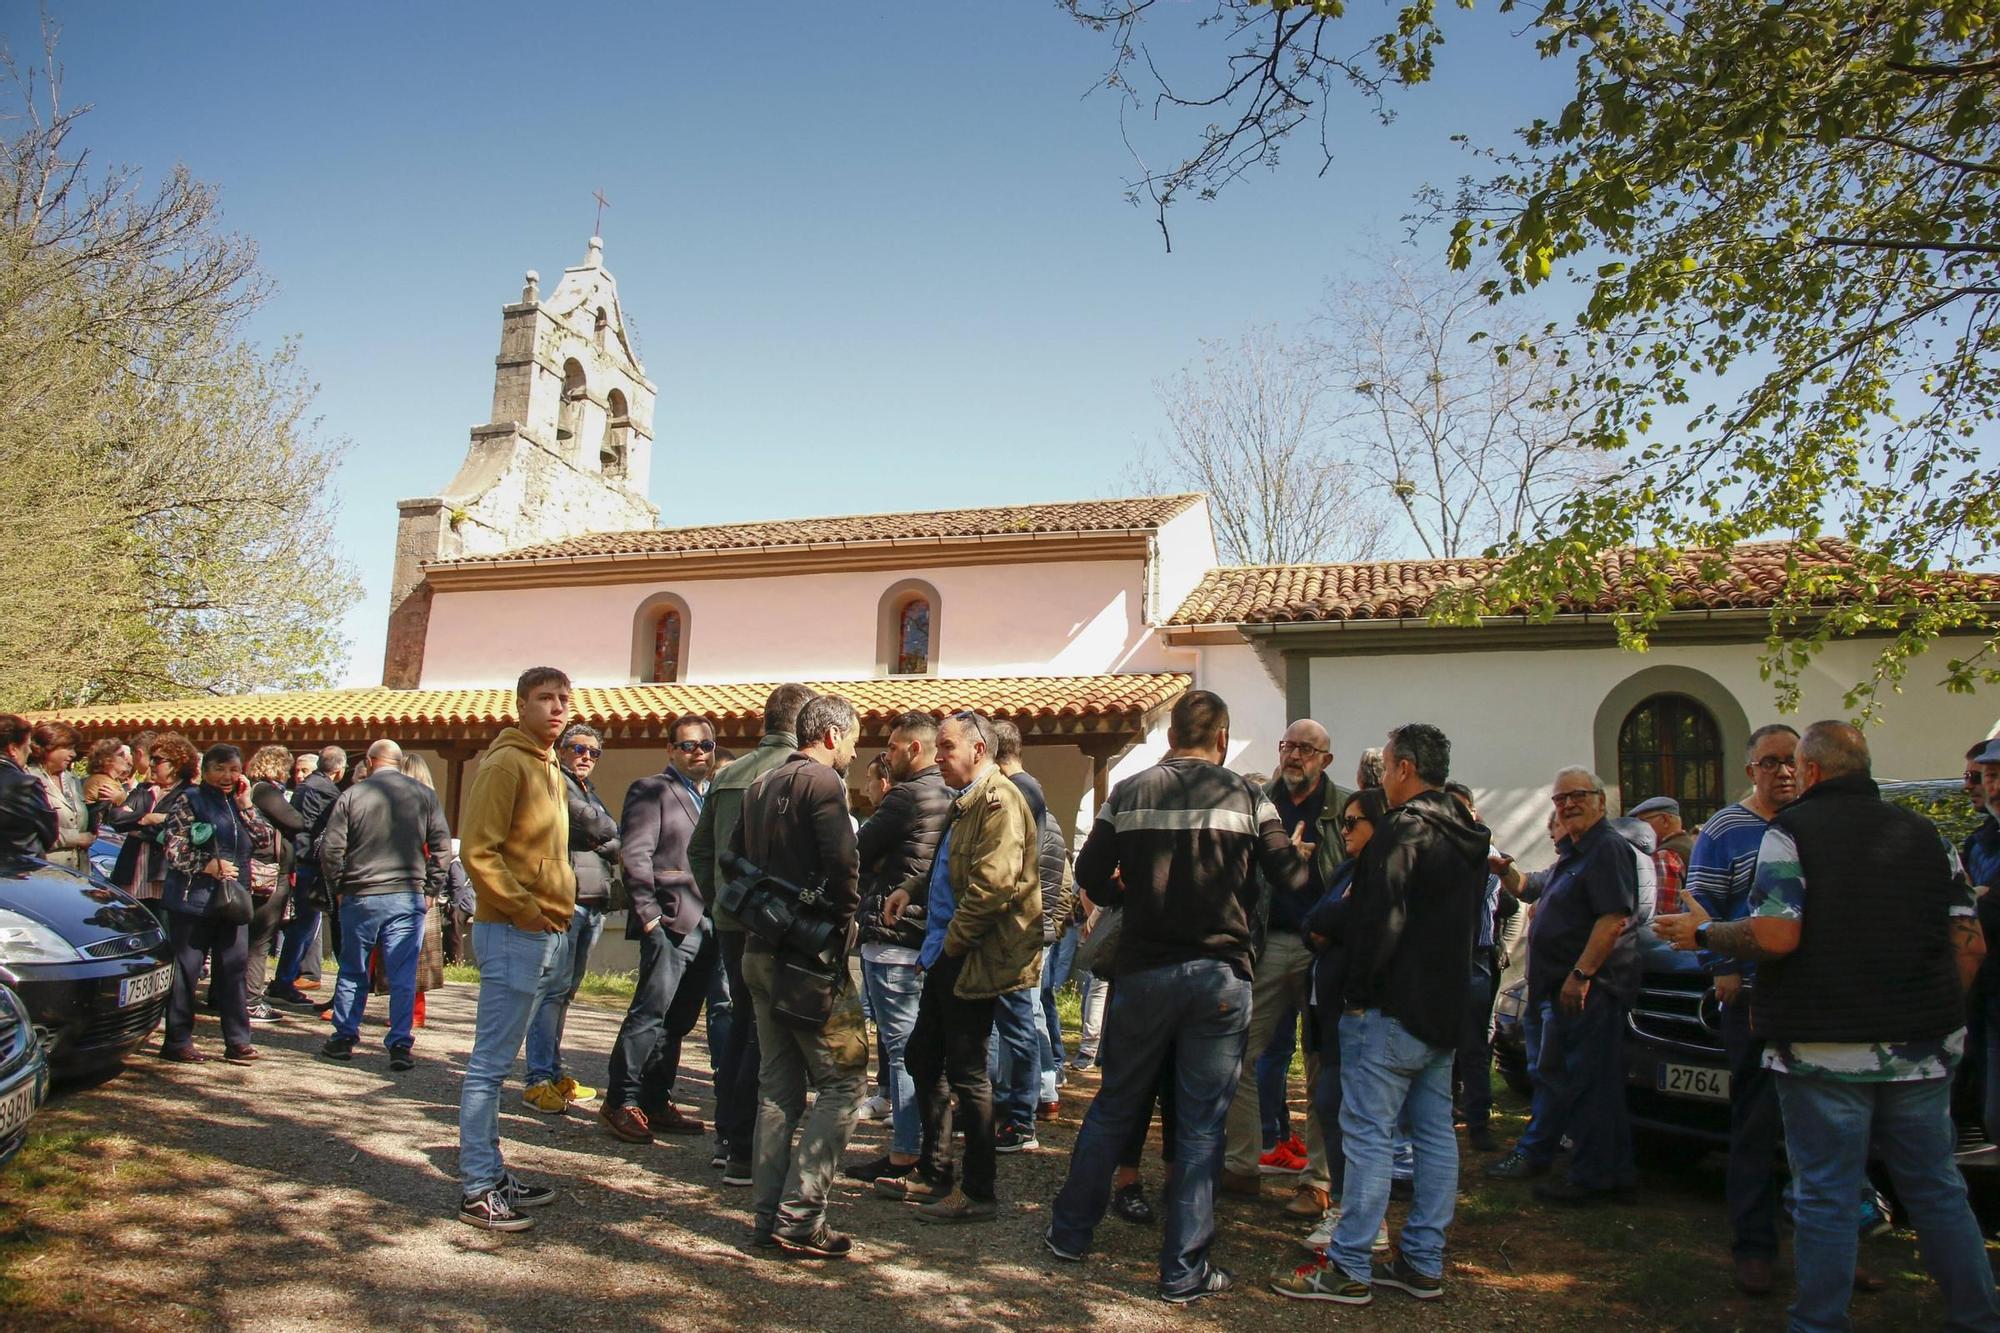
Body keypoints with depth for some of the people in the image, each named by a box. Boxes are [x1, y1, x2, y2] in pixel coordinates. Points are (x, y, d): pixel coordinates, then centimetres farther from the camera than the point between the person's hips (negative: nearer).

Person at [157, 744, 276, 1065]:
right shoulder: (188, 800, -1)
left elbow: (266, 843, 4)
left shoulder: (239, 803, 15)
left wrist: (246, 805, -1)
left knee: (233, 968, 6)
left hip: (233, 899, 5)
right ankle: (177, 1040, 11)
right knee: (185, 970, 1)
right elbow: (172, 846, -9)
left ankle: (237, 1040, 10)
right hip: (194, 898, -5)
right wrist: (208, 865, -16)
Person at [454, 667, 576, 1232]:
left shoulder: (548, 766, 18)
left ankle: (491, 1172, 24)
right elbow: (478, 851, -18)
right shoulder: (506, 763, -11)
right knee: (491, 1063, -3)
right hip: (512, 932, -9)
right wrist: (523, 907, -18)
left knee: (496, 1062, 16)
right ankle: (477, 1190, 4)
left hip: (539, 934, 9)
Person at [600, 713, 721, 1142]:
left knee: (678, 1021, 11)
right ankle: (621, 1102, 4)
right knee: (650, 1014, -7)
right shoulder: (651, 791, -2)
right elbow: (635, 855, -10)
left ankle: (656, 1102, 19)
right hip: (670, 924, -7)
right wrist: (648, 913, -16)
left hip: (705, 926, 7)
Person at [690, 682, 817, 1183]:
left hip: (730, 920, 7)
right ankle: (746, 1152, 7)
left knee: (742, 1023, 19)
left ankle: (726, 1137, 26)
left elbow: (699, 848, 16)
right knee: (767, 1033, 1)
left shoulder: (728, 774, 11)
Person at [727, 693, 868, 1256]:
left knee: (778, 1084, 13)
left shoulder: (761, 786, 14)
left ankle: (768, 1217, 17)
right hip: (810, 954, -8)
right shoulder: (823, 781, -10)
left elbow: (733, 859, 15)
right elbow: (843, 865, -19)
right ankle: (800, 1215, -3)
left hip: (762, 953, 9)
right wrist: (841, 929, -7)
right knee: (842, 1082, -1)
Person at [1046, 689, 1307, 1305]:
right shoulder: (1247, 798, -5)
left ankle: (1070, 1232, 29)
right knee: (1201, 1125, 7)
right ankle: (1185, 1271, 14)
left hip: (1144, 971, 2)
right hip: (1220, 976, -1)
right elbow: (1293, 879, -5)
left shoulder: (1128, 793, -2)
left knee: (1113, 1106, 17)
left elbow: (1091, 877, -1)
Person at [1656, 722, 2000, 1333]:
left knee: (1826, 1196, 2)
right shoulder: (1923, 832, 9)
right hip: (1922, 1051, 5)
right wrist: (1938, 1014, 22)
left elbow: (1775, 936, -18)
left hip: (1825, 1050, -5)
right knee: (1937, 1189, 17)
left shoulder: (1792, 831, -7)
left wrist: (1702, 933, -2)